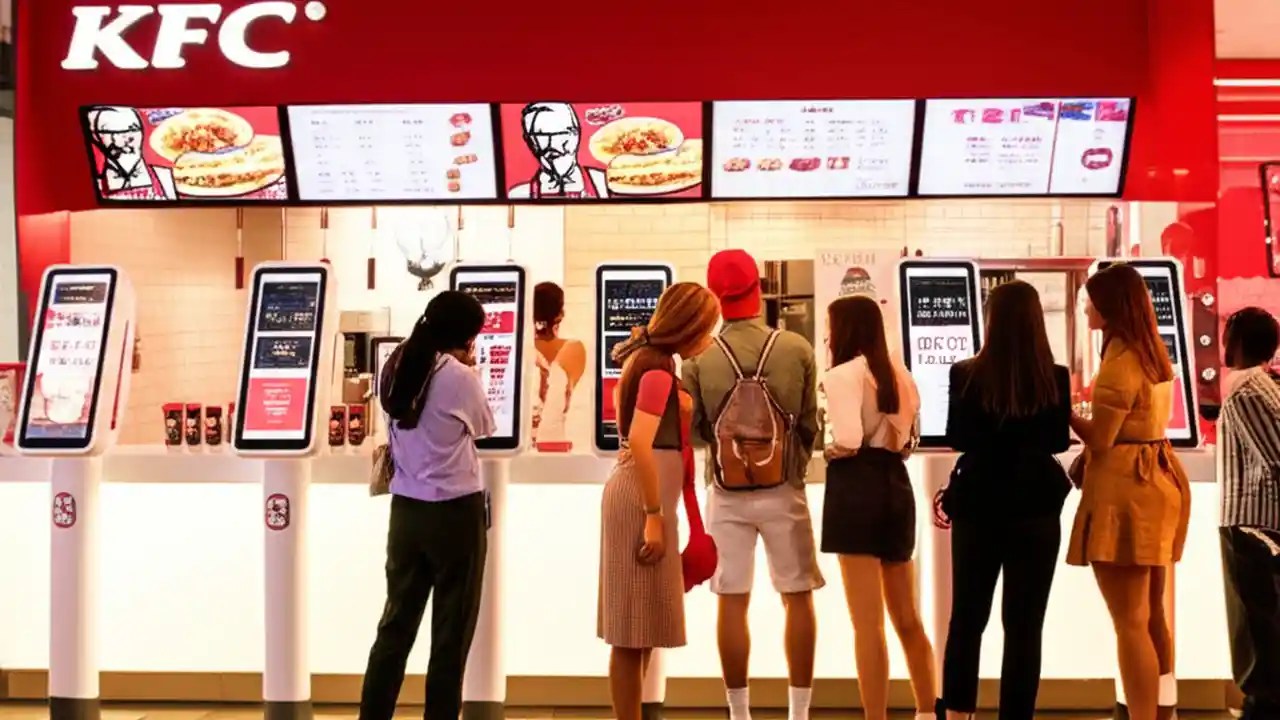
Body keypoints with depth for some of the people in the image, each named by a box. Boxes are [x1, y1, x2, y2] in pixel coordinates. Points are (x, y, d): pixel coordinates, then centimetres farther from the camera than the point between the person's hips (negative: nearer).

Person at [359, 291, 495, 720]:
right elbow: (484, 427, 1)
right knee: (452, 631, 6)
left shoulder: (395, 369, 4)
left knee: (396, 622, 12)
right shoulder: (459, 377, -14)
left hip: (406, 509, 6)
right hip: (456, 512, -6)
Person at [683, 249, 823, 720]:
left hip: (727, 492, 0)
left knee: (733, 602, 6)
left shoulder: (698, 358, -9)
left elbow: (693, 431, -5)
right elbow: (811, 425, -1)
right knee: (797, 598, 10)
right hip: (784, 490, 0)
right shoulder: (796, 349, -8)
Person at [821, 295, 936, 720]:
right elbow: (910, 438, 15)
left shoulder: (842, 375, -10)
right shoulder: (899, 374, 14)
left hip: (856, 487, -8)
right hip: (896, 484, 8)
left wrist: (828, 452, -2)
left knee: (867, 624, -2)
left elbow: (848, 440, -21)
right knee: (908, 619, 17)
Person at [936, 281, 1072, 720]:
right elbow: (1059, 442, 3)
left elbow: (956, 438, -2)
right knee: (1024, 626, 5)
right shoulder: (1056, 378, -6)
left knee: (966, 620, 14)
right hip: (1035, 507, 0)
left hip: (979, 506, 1)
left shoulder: (966, 374, -7)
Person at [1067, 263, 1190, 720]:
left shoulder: (1120, 361, -16)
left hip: (1124, 489, -10)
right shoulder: (1154, 353, 13)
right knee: (1151, 614, 16)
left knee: (1129, 622, -6)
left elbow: (1100, 439, -16)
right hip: (1157, 480, 10)